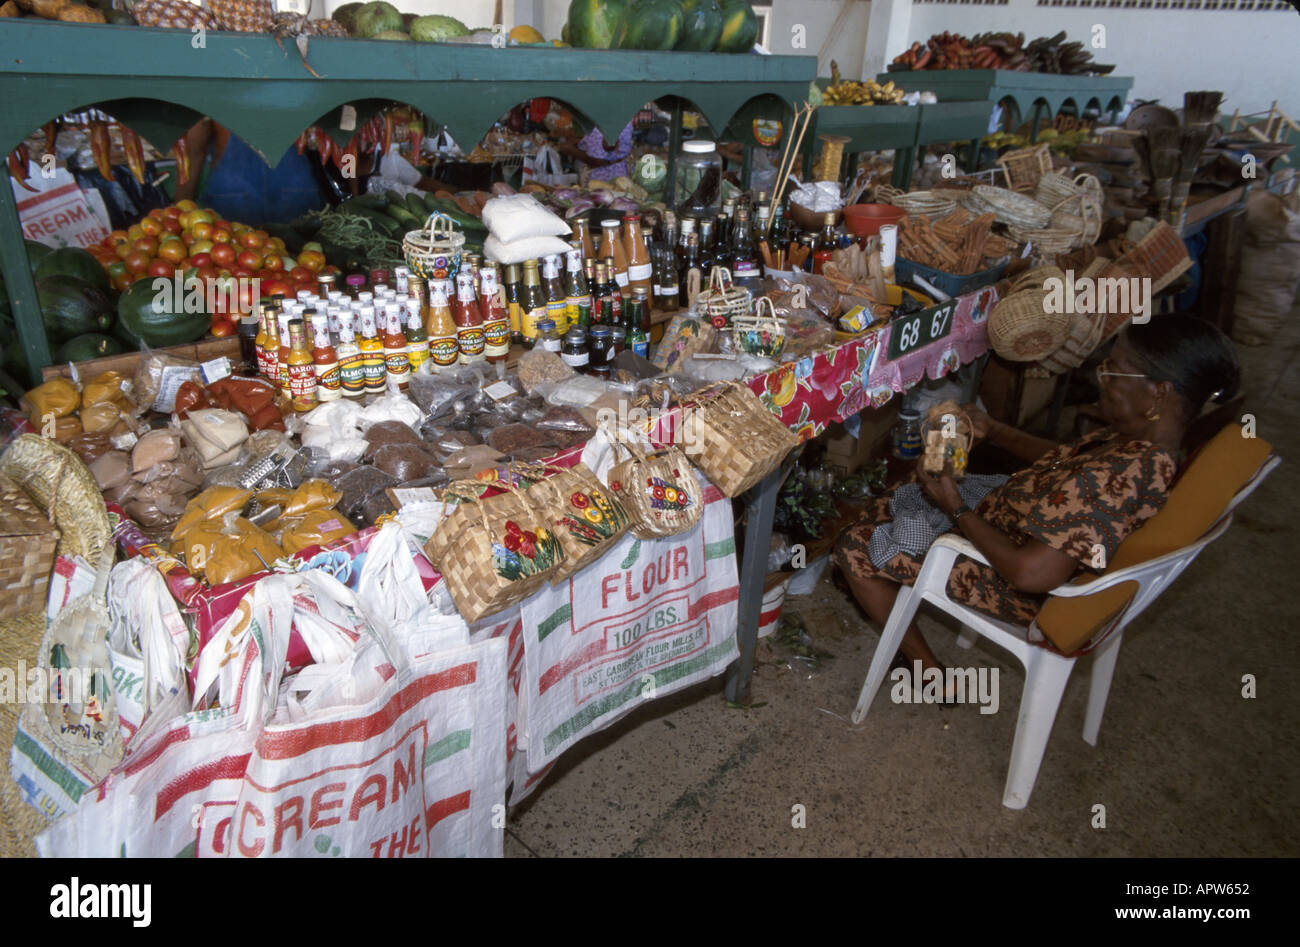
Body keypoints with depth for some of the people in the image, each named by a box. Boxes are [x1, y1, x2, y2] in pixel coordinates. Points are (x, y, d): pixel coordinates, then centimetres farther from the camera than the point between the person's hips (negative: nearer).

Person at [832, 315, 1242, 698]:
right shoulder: (1149, 442, -8)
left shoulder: (1120, 478, -38)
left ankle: (929, 671, 13)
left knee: (856, 547, -2)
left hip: (1009, 588, -10)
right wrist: (993, 430, 1)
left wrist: (957, 510, -23)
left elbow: (1028, 573, -36)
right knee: (886, 504, 21)